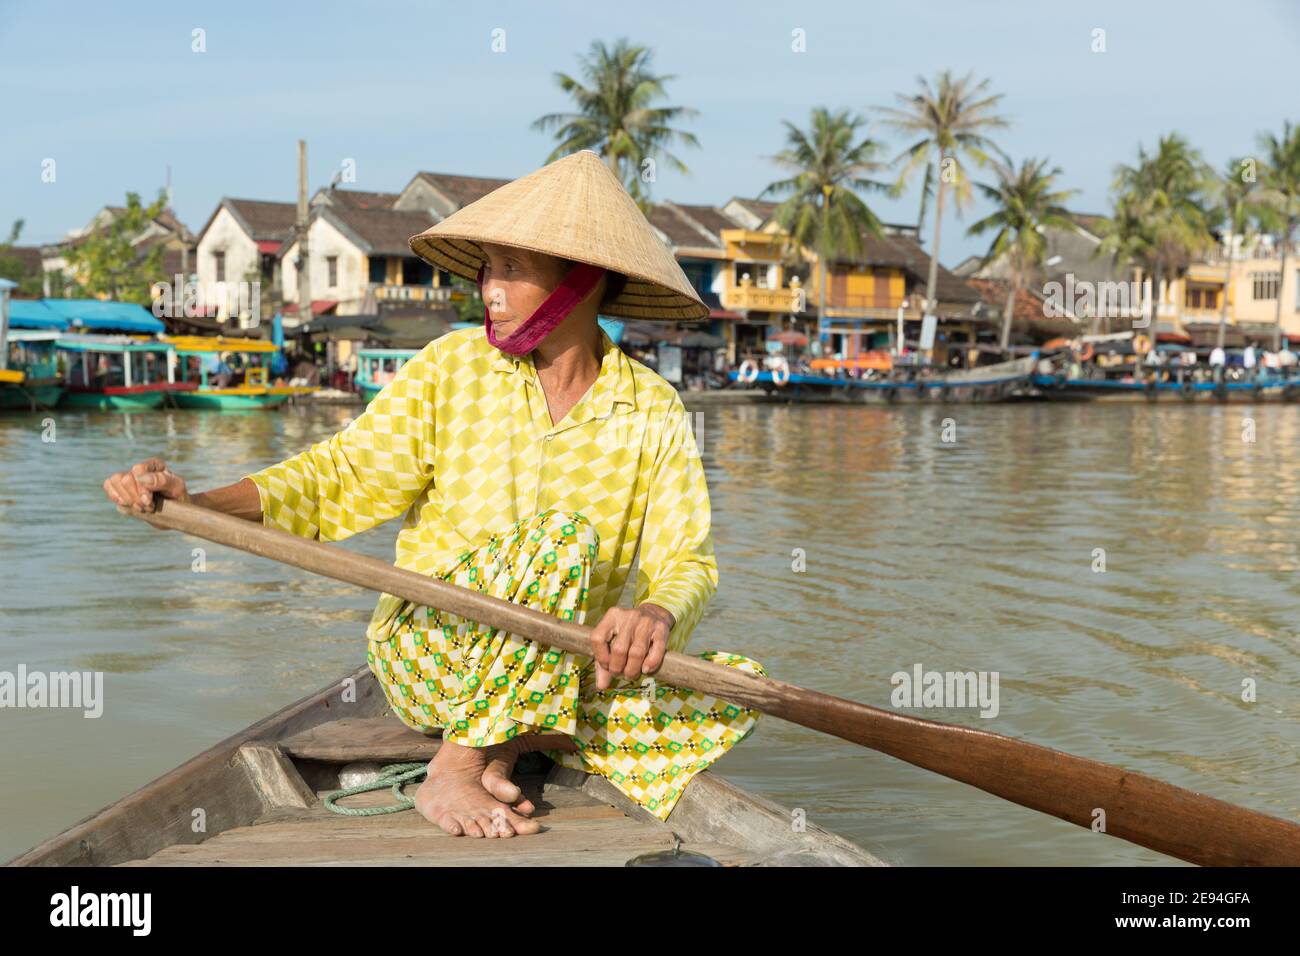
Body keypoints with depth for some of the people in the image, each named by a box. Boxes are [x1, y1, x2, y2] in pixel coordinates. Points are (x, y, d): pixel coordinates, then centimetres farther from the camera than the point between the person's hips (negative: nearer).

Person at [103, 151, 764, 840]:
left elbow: (686, 560, -8)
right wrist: (195, 503, -19)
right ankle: (449, 775, -25)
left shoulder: (654, 412, 0)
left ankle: (507, 744, -13)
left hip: (564, 677, 3)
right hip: (424, 653, -2)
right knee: (561, 533, -29)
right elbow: (344, 479, -5)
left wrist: (659, 614, -33)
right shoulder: (452, 368, -1)